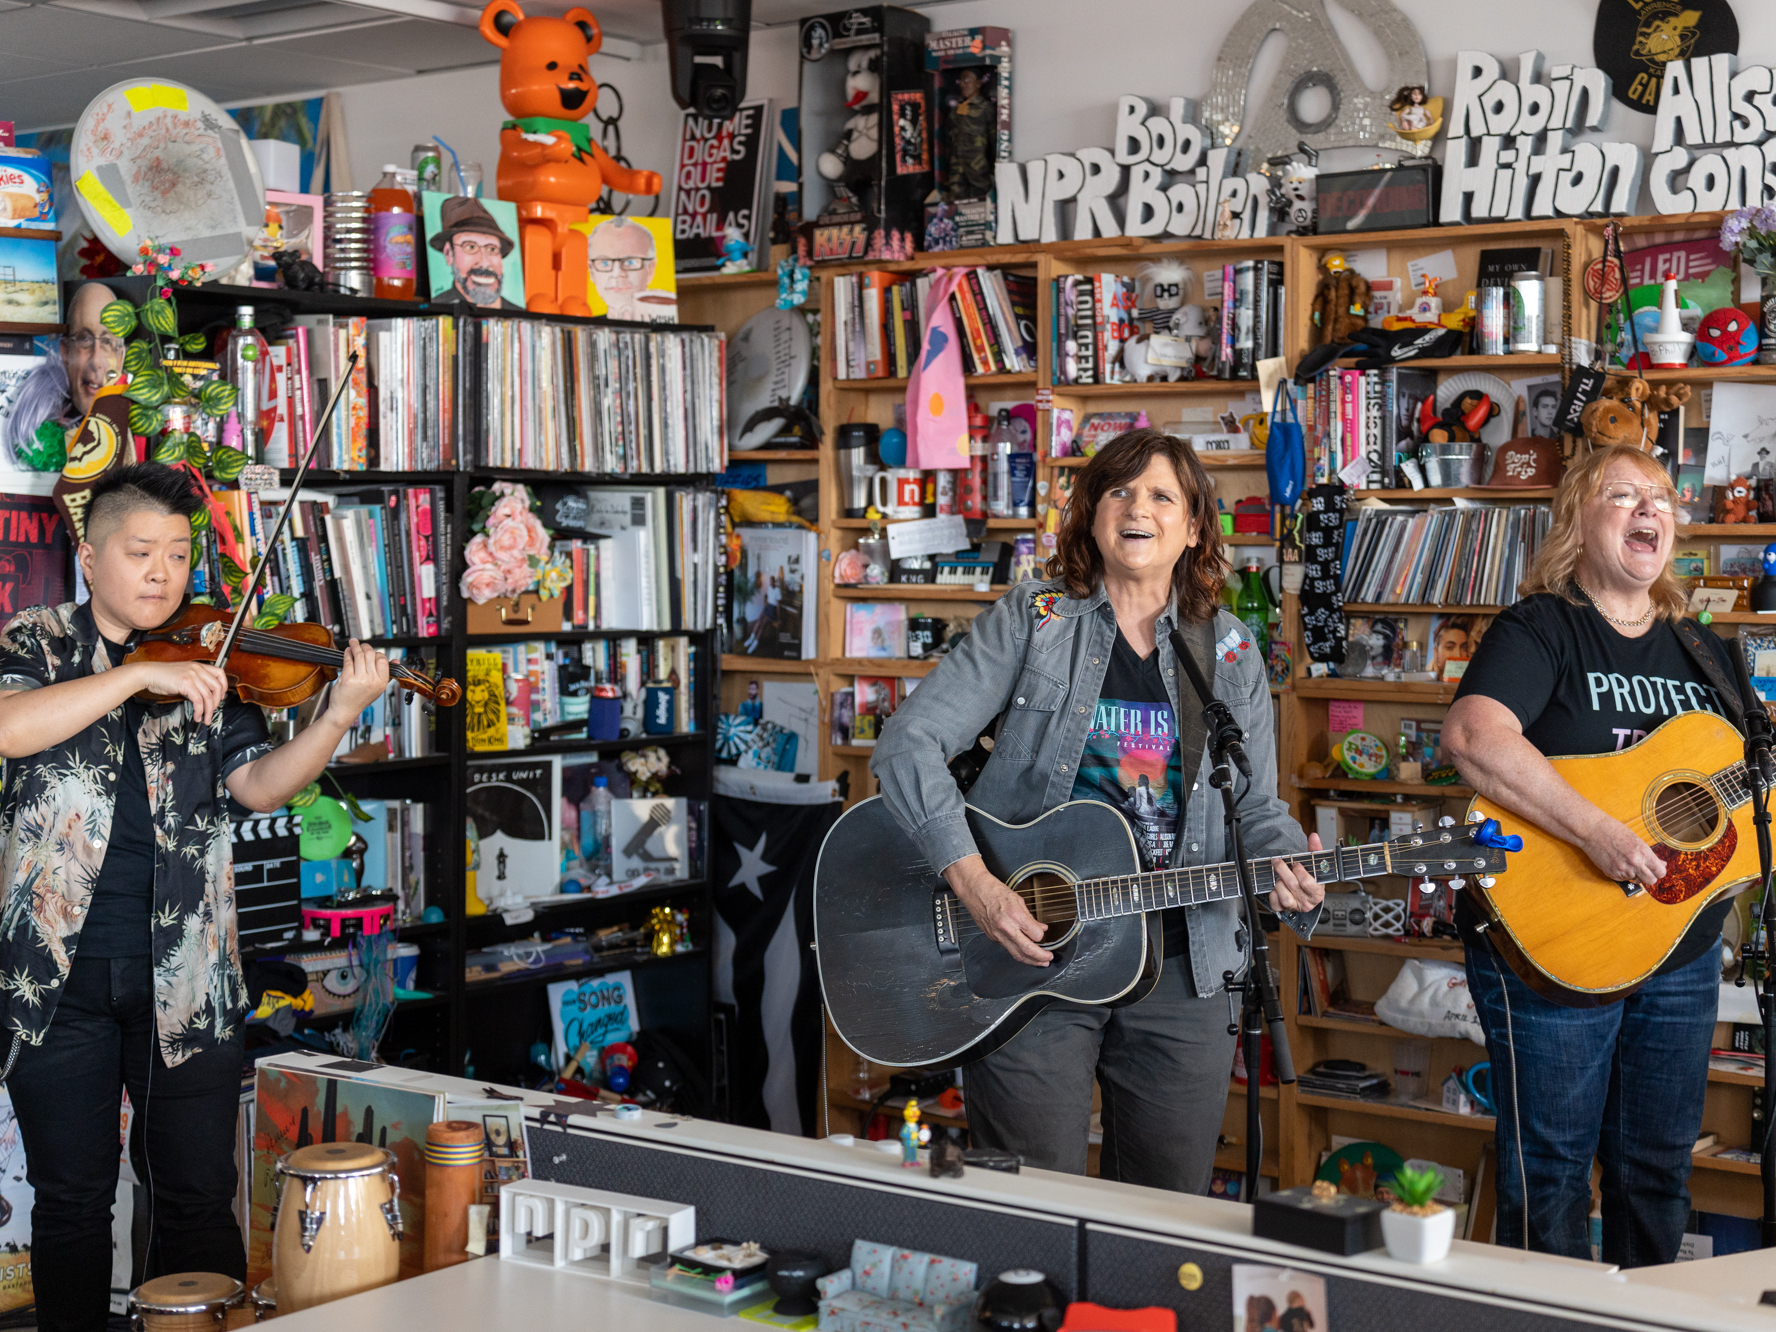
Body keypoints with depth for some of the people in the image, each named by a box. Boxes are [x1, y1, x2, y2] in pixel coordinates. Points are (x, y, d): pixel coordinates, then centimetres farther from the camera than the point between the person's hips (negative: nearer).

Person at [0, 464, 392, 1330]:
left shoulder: (211, 663, 8)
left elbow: (259, 785, -2)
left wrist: (338, 718, -19)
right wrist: (141, 674, -22)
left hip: (183, 974, 1)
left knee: (198, 1199, 5)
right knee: (71, 1199, 10)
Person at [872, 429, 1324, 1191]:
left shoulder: (1228, 654, 9)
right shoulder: (1029, 623, -1)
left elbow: (1257, 807, 11)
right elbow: (907, 744, -8)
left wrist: (1286, 872, -12)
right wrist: (973, 883, -19)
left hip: (1179, 967, 3)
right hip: (1029, 960, -3)